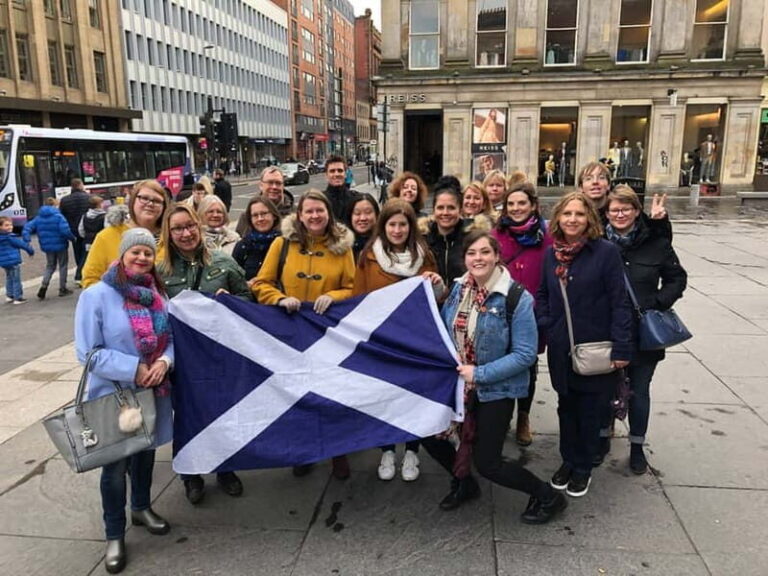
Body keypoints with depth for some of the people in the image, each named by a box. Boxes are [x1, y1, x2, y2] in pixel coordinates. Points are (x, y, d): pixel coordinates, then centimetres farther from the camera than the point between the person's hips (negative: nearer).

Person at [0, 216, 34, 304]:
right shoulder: (10, 237, -19)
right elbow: (21, 243, -11)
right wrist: (30, 250, 4)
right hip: (13, 261, -9)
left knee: (9, 279, 21)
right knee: (16, 280, 1)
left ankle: (9, 296, 26)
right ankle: (18, 298, 6)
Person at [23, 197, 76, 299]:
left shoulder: (38, 218, 4)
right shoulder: (58, 216, -14)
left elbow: (28, 227, -1)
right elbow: (65, 230, -23)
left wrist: (26, 241, -4)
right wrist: (72, 238, -8)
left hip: (47, 247, 5)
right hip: (60, 246, -5)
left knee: (50, 266, 18)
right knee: (63, 266, 10)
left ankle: (44, 285, -3)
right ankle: (62, 289, 14)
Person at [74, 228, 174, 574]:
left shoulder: (158, 295, 2)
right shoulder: (96, 295, -15)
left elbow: (172, 338, 7)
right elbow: (87, 352, -17)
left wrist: (164, 361, -15)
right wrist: (134, 369, -23)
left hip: (153, 392, 5)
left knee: (145, 453, 22)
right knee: (115, 466, 7)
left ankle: (141, 508, 46)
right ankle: (114, 535, 26)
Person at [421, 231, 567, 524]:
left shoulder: (517, 298, -18)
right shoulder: (458, 289, 0)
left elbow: (525, 354, -20)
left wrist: (479, 374, -23)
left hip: (496, 389, -6)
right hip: (458, 383, 6)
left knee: (487, 463, -4)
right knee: (429, 434, 9)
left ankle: (548, 497, 22)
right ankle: (464, 484, 37)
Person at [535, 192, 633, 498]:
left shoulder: (606, 252, -11)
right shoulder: (551, 253, 5)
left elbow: (619, 302, -12)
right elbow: (542, 294, 15)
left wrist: (621, 347, -16)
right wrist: (544, 326, 2)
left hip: (595, 348, -4)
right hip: (561, 348, 4)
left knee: (589, 410, 9)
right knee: (566, 407, 16)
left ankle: (583, 467, 28)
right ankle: (568, 460, 34)